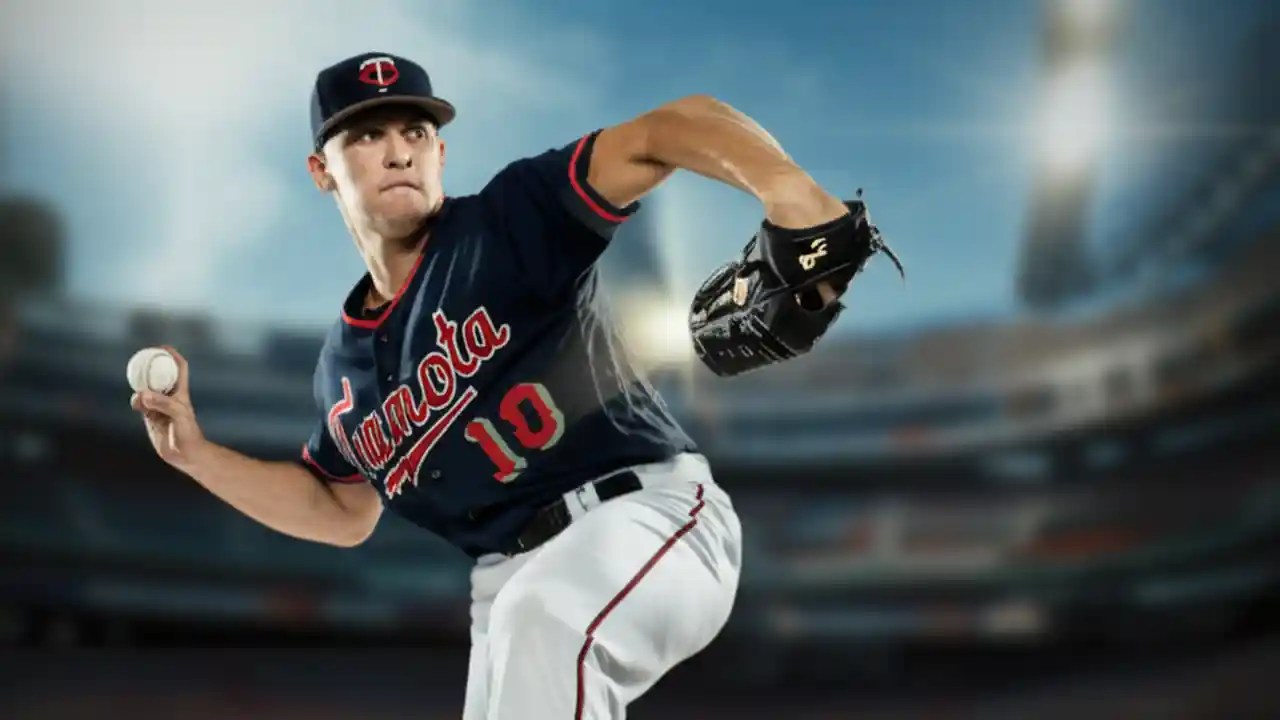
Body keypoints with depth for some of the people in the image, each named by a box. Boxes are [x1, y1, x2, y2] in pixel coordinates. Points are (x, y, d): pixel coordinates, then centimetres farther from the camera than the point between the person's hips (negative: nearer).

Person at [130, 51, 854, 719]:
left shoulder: (512, 218, -6)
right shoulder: (344, 366, 13)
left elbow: (666, 130, -20)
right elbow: (342, 513, 27)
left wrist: (782, 184, -41)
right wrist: (194, 451, 17)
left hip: (648, 512, -7)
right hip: (513, 581, 7)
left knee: (539, 617, -37)